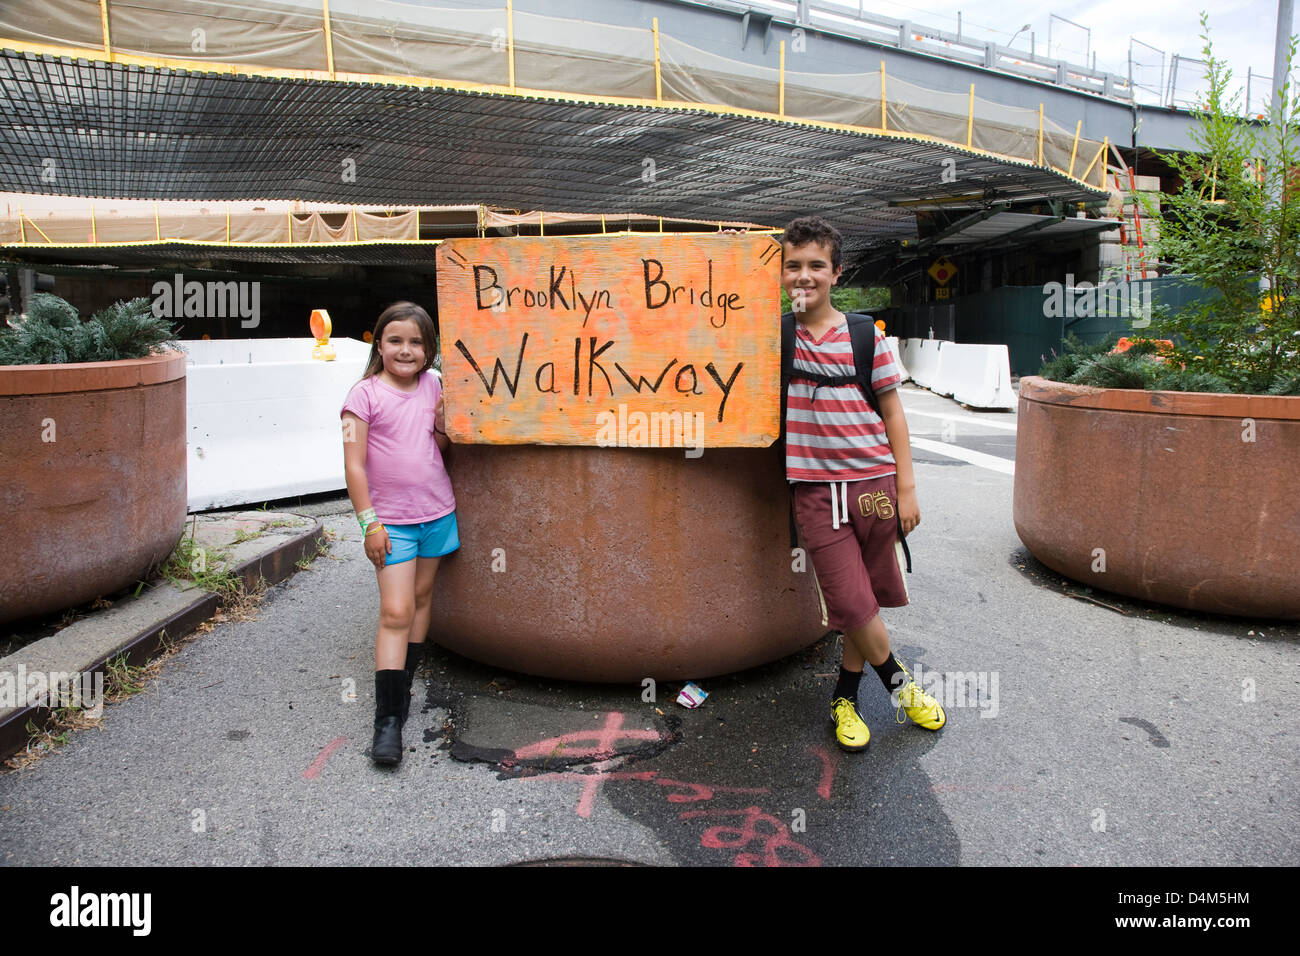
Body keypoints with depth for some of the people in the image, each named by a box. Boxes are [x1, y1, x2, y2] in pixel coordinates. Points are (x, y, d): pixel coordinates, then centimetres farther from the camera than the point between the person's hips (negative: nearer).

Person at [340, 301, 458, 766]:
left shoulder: (432, 386, 5)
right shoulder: (365, 395, -9)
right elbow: (354, 464, -10)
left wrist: (445, 423, -6)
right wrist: (368, 521, -13)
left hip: (437, 512, 5)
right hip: (391, 519, -5)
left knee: (422, 596, 13)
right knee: (396, 611, -9)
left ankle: (404, 682, 30)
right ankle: (388, 718, -5)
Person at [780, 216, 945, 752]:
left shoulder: (865, 335, 1)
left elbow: (892, 412, 4)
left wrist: (906, 487, 0)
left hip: (872, 481, 1)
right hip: (814, 490, 0)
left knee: (865, 599, 8)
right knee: (851, 602, -5)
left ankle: (844, 698, 28)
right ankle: (900, 684, 21)